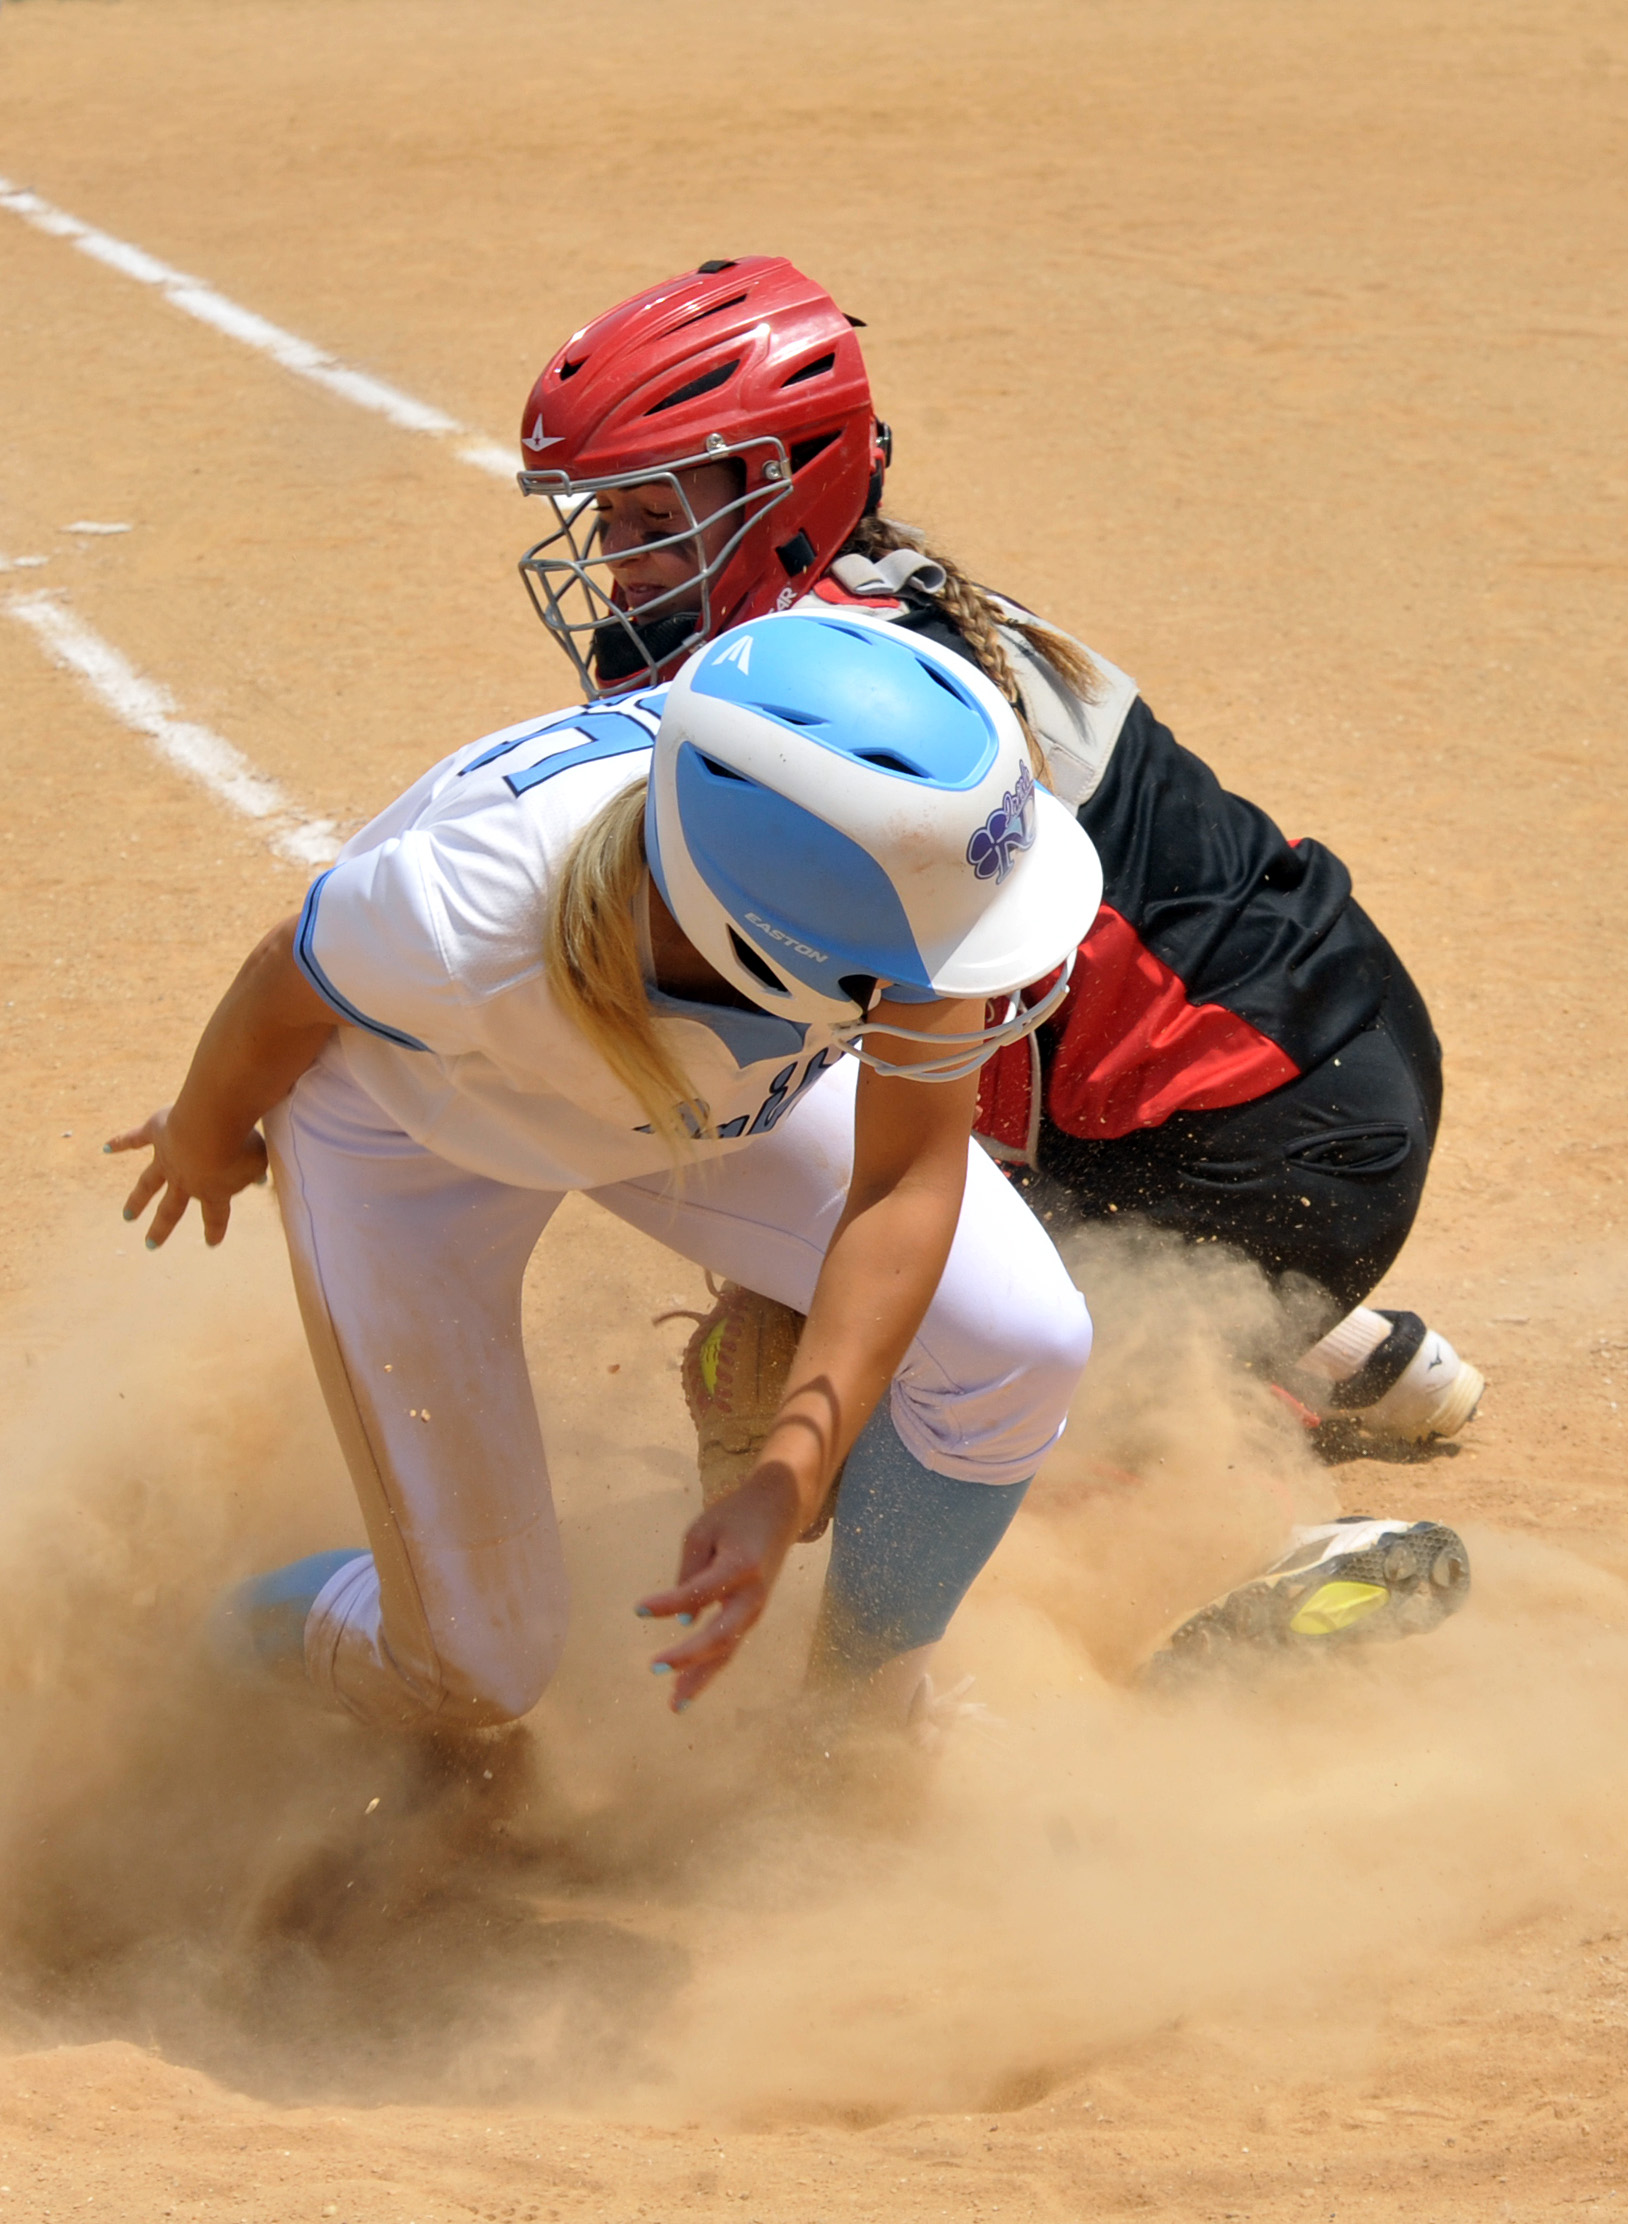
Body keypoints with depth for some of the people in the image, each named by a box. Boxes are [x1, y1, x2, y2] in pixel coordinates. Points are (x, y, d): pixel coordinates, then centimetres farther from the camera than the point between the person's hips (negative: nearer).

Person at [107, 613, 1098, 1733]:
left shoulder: (906, 855, -37)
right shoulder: (468, 921, -45)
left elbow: (907, 1182, -24)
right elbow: (284, 993, -20)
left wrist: (788, 1480, -34)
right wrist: (205, 1139, 3)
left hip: (712, 1073, 3)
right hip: (418, 1122, -3)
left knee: (1015, 1345, -12)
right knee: (481, 1663, -2)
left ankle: (863, 1715, 16)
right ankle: (271, 1630, 36)